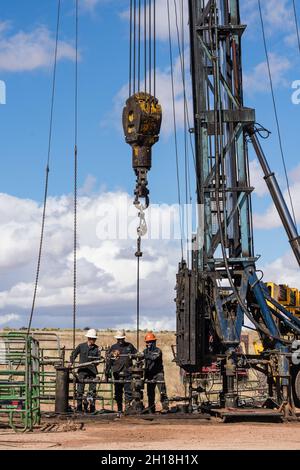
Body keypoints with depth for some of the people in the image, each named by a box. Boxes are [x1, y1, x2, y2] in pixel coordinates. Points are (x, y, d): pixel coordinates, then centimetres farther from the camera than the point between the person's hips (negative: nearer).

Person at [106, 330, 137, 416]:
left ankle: (127, 408, -8)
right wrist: (107, 373, 4)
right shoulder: (113, 347, 6)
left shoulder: (129, 346, 7)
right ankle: (119, 410, 16)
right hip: (117, 373, 1)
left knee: (128, 391, -10)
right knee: (118, 393, 7)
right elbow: (108, 361, 7)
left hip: (127, 373, -1)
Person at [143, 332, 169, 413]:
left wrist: (145, 356, -38)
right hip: (149, 375, 5)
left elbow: (154, 357, -26)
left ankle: (165, 407, -7)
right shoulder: (145, 351, 11)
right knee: (150, 392, 7)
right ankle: (151, 409, 14)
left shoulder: (158, 351, -7)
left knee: (162, 391, -10)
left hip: (158, 374, -5)